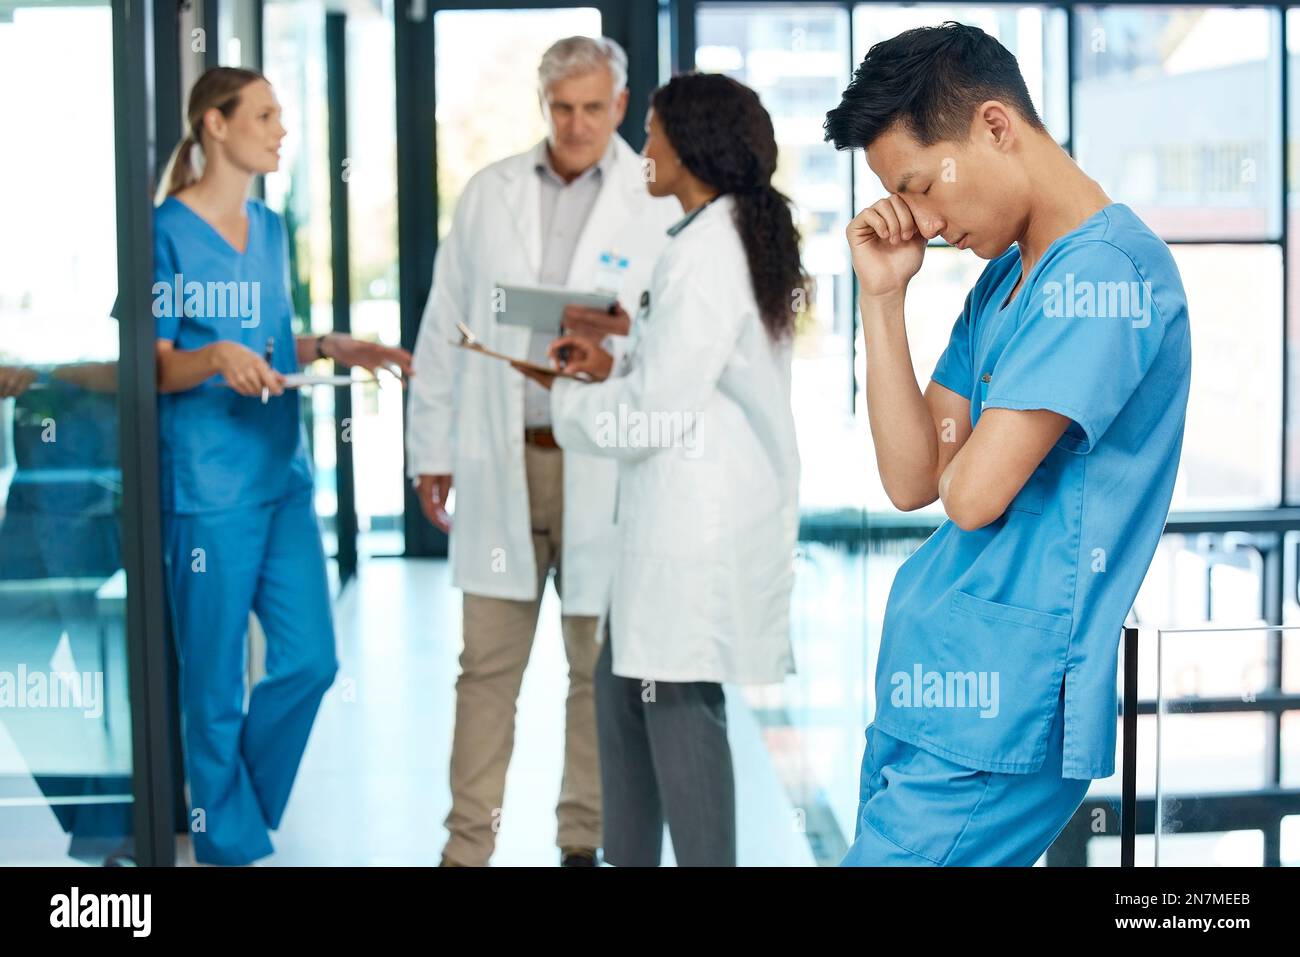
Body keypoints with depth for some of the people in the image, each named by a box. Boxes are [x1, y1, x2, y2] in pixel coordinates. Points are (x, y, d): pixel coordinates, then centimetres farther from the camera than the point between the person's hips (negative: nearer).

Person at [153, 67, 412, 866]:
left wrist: (332, 347, 4)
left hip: (282, 467, 7)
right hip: (208, 478, -7)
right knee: (217, 678, 2)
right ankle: (230, 841, 18)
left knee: (310, 659, 6)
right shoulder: (169, 230, -9)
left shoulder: (270, 228, 12)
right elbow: (156, 364, -8)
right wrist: (217, 357, -27)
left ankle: (238, 803, 26)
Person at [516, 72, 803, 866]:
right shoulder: (745, 236, 13)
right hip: (707, 506, 10)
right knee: (623, 686, 18)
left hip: (698, 519, -10)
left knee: (680, 708, -2)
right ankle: (628, 856, 28)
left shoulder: (704, 253, -18)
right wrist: (612, 367, 12)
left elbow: (655, 414, -18)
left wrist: (567, 399, -2)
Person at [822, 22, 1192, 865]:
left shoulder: (1106, 271, -17)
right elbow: (911, 479, 8)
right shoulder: (1003, 279, 13)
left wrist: (957, 466, 2)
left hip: (995, 720, -9)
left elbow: (976, 492, -21)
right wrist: (883, 295, 3)